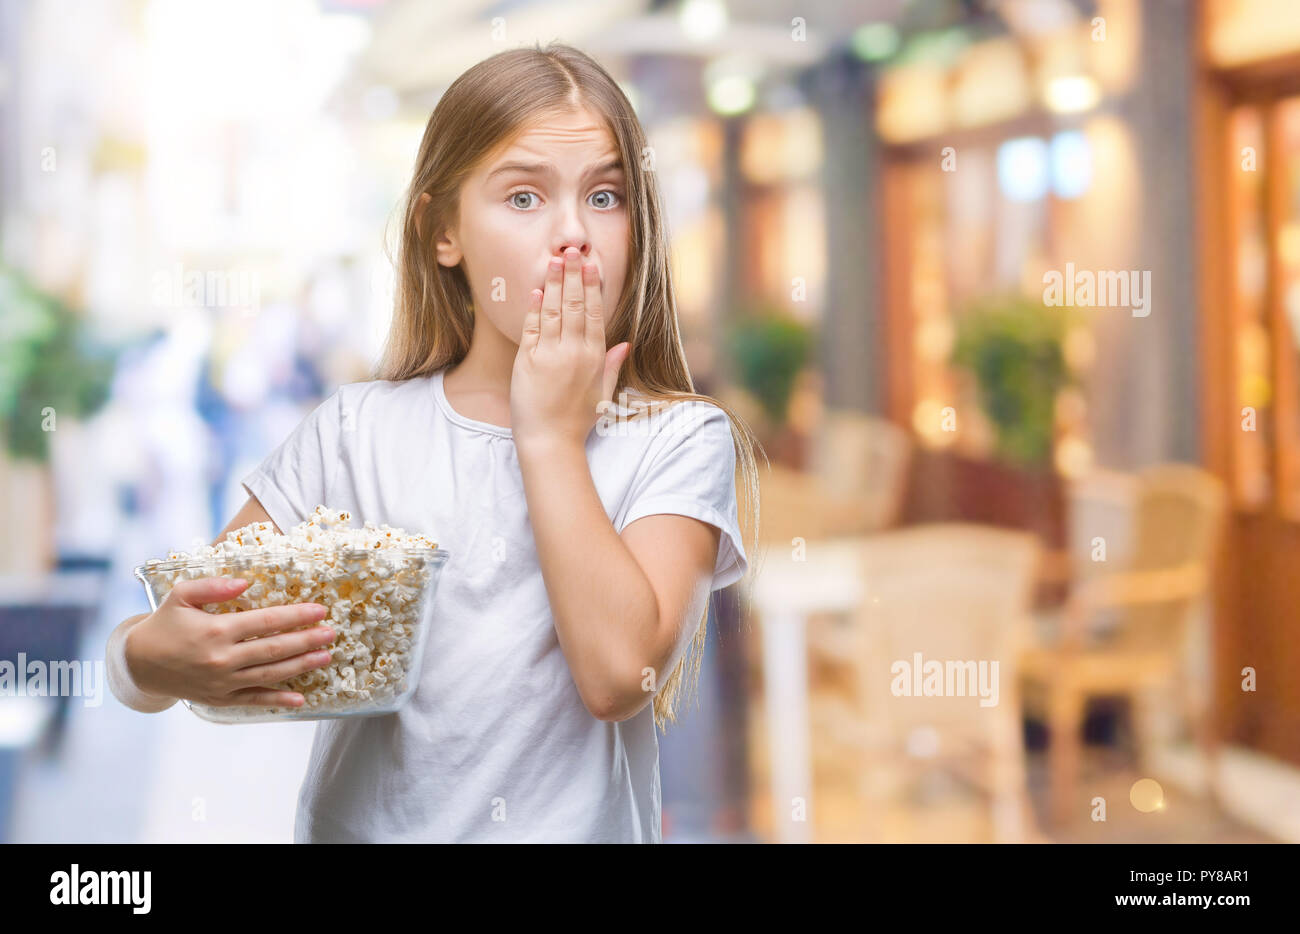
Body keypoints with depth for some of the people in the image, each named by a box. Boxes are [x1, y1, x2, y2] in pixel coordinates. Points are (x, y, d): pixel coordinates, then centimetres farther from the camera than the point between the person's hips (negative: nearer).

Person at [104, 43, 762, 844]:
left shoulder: (682, 440, 0)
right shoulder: (358, 432, 4)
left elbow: (618, 671, -14)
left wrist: (552, 435, -6)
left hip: (579, 823, -2)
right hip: (361, 823, 2)